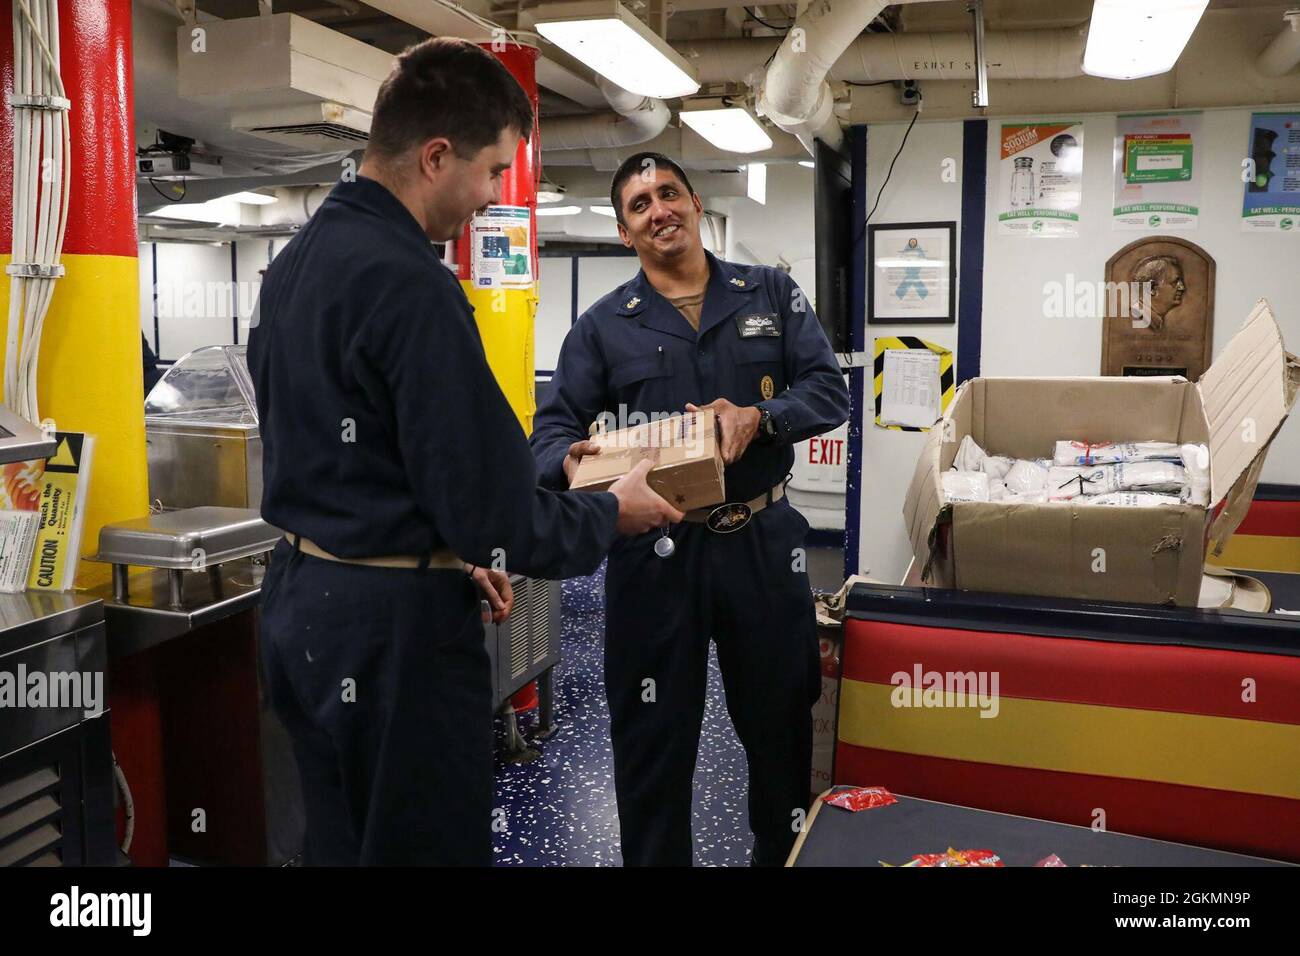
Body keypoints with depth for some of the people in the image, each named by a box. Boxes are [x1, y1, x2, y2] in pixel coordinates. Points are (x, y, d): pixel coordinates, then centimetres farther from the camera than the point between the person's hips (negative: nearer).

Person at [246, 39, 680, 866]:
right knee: (424, 845, 8)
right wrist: (613, 515, -4)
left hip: (301, 601, 9)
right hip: (393, 621, -9)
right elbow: (490, 509, -22)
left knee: (339, 841, 21)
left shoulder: (295, 262, 8)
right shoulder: (411, 284, -22)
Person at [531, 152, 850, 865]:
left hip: (763, 544, 1)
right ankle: (654, 857, 30)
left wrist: (758, 418, -20)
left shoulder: (771, 295, 7)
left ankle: (785, 854, 39)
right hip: (653, 554, -1)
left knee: (781, 723, 16)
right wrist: (570, 461, -25)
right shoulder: (603, 325, 5)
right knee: (653, 738, 9)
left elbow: (829, 390, 0)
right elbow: (553, 428, 0)